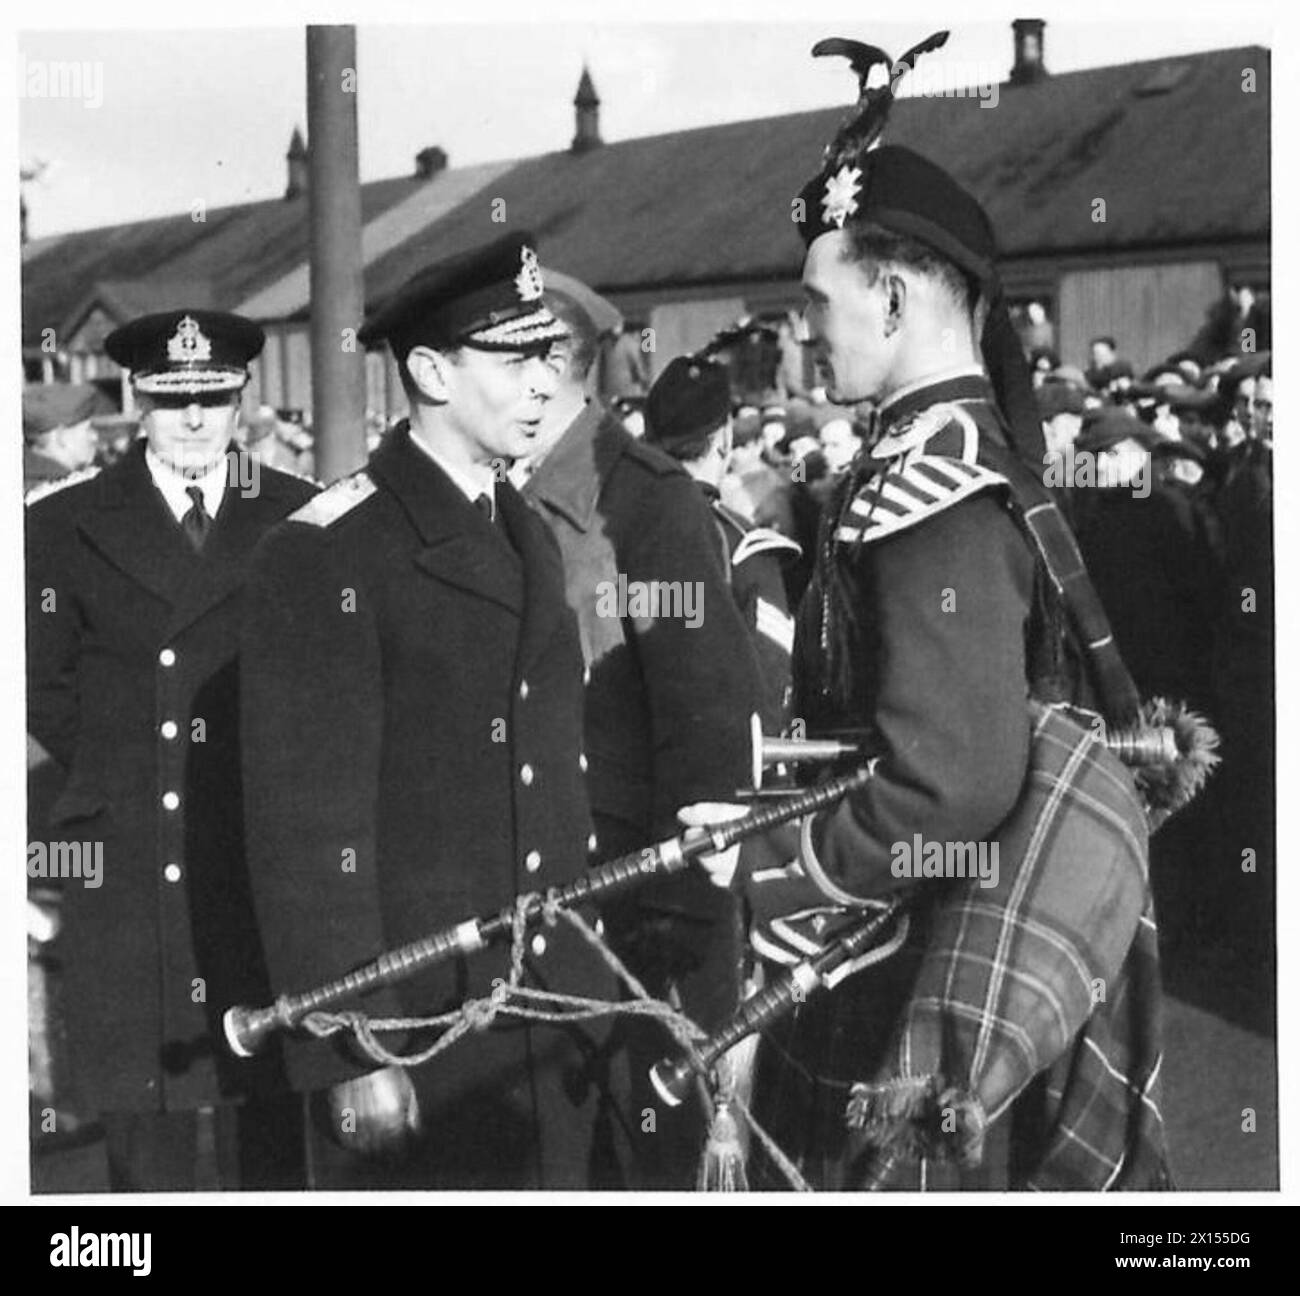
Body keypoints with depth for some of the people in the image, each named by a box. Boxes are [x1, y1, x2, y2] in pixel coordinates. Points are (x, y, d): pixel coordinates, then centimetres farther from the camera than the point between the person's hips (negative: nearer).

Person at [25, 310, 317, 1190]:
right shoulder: (66, 528, 7)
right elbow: (43, 690, 10)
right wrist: (118, 777, 5)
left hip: (267, 877, 0)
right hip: (127, 878, 0)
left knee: (269, 1140, -2)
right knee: (149, 1146, 1)